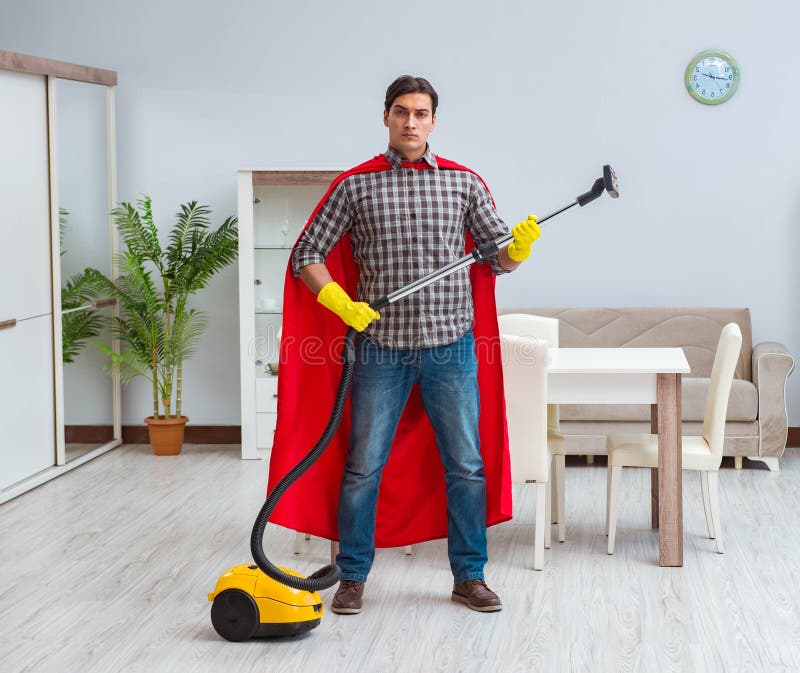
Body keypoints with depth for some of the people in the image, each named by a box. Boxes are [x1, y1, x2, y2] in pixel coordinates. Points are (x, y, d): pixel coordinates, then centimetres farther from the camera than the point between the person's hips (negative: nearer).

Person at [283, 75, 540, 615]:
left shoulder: (464, 182, 7)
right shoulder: (356, 185, 3)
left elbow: (500, 258, 8)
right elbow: (307, 254, 4)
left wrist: (520, 245, -15)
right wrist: (341, 303, -10)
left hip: (451, 347, 1)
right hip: (381, 346, -1)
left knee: (466, 465, 5)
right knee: (364, 465, 4)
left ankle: (470, 575, 18)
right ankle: (353, 577, 17)